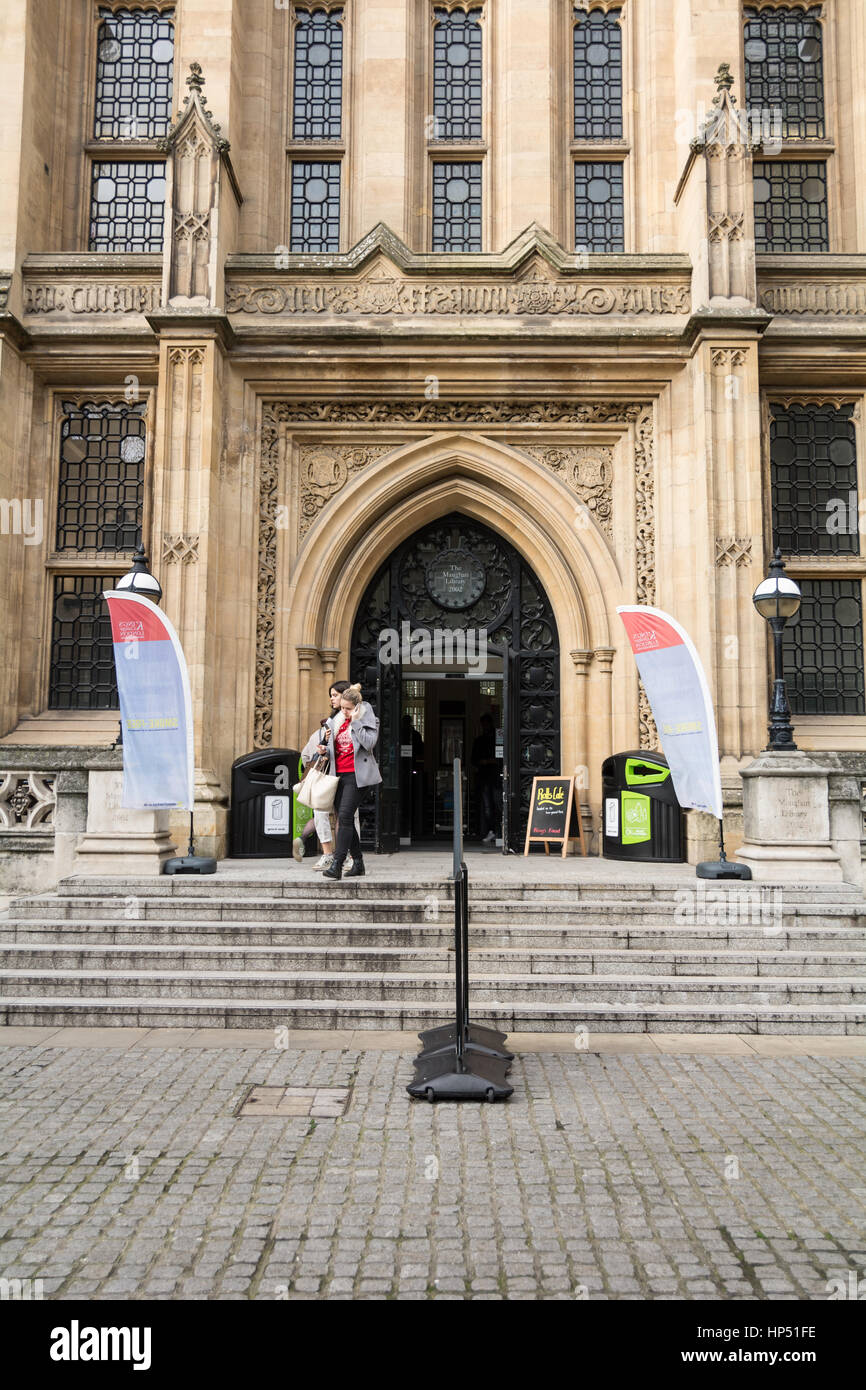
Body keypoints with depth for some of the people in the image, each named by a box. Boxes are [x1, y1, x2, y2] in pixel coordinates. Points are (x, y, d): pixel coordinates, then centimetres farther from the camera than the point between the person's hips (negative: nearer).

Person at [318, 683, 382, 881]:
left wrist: (355, 722, -17)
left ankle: (337, 864, -18)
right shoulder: (336, 721, 15)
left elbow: (369, 742, -18)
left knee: (345, 816, -16)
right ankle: (358, 863, 17)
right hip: (339, 774, 7)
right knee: (344, 819, 7)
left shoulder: (368, 720, -2)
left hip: (357, 775, -7)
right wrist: (325, 750, 1)